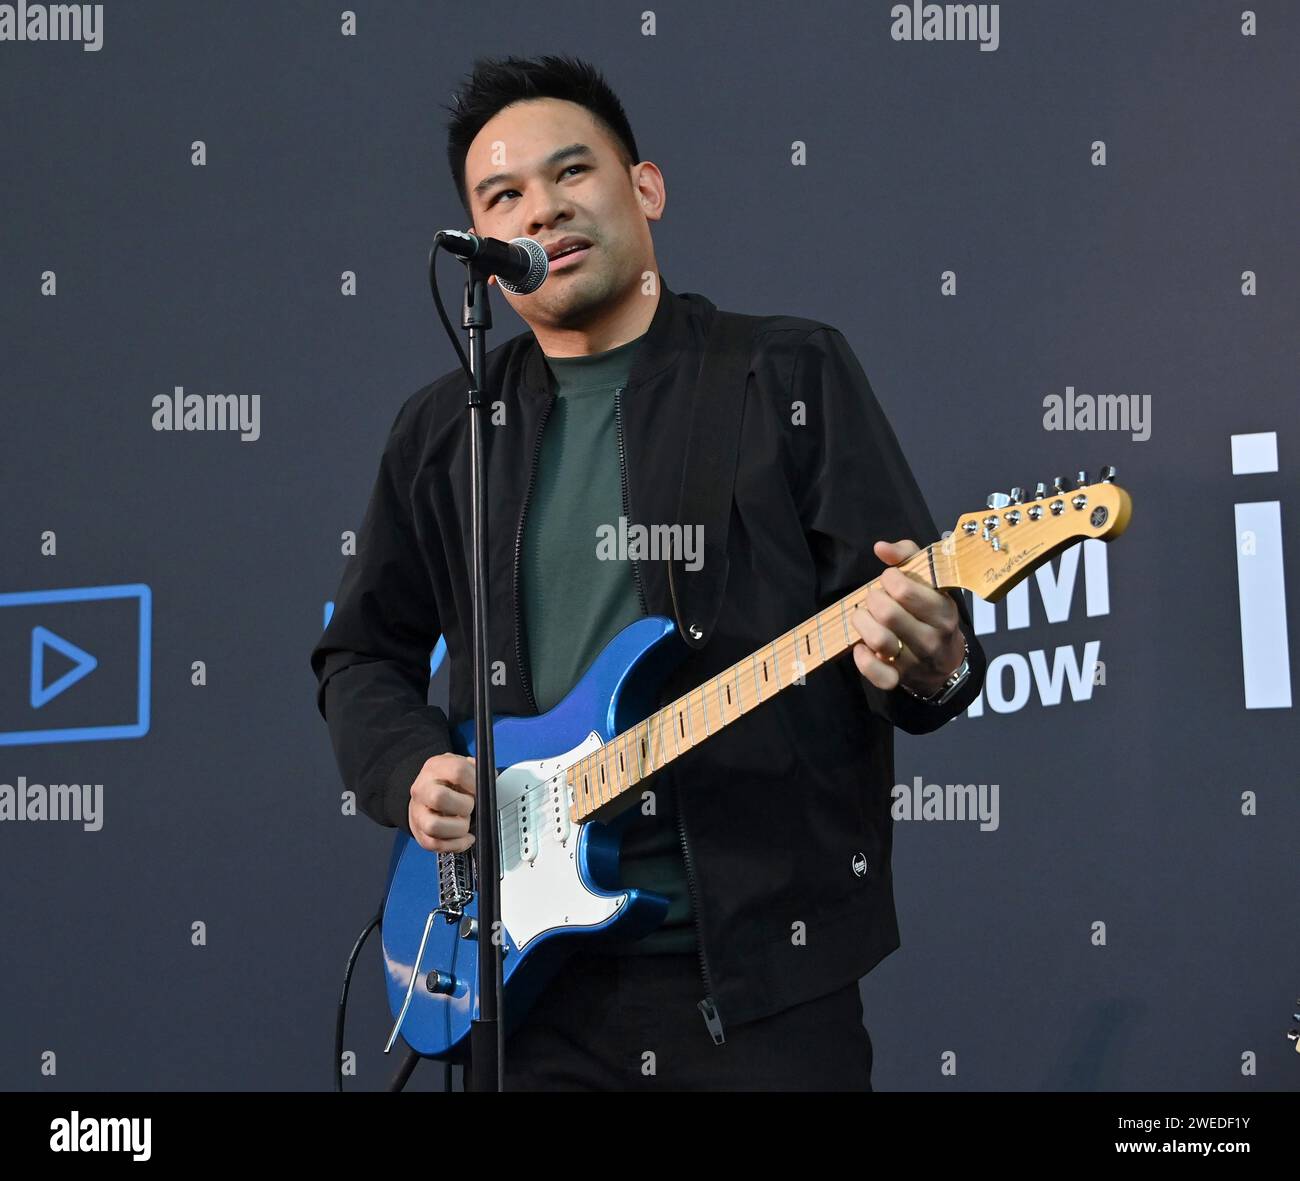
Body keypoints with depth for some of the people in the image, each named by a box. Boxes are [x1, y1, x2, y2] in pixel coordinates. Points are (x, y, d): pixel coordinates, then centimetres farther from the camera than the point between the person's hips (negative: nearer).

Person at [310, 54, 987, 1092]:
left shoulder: (793, 373, 1)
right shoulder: (442, 430, 11)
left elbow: (916, 609, -4)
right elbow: (361, 655, 18)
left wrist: (927, 667, -27)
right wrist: (413, 768, -1)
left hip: (762, 964, -3)